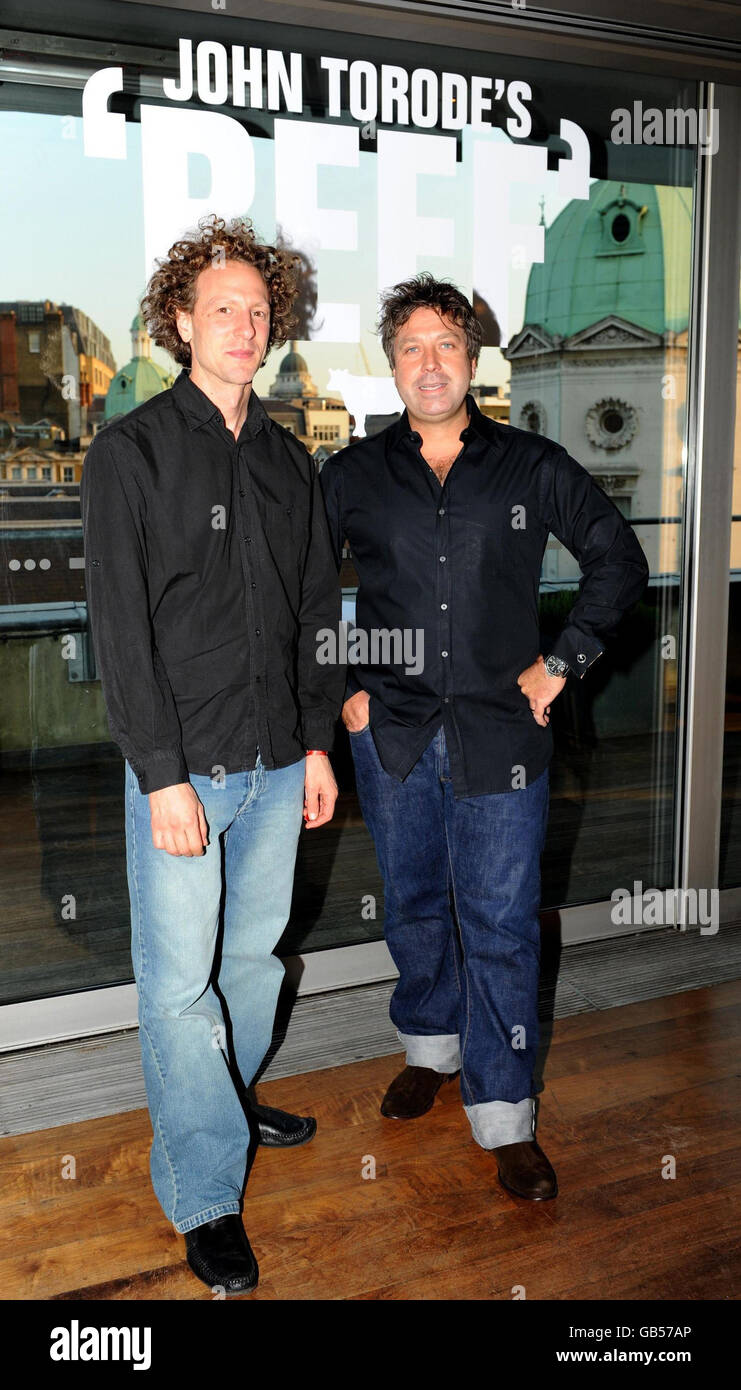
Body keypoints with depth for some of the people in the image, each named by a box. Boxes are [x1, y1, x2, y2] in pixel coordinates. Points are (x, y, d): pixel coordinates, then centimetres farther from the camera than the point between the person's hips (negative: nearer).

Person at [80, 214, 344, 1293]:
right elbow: (121, 626, -10)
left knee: (256, 953, 17)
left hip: (278, 760, 5)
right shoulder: (131, 452, -5)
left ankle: (232, 1098, 39)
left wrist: (319, 744, 10)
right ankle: (206, 1197, 12)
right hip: (184, 764, -5)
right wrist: (164, 775, -15)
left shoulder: (289, 460, 11)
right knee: (181, 979, 0)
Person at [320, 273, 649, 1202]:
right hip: (392, 734, 2)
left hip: (500, 733, -2)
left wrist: (561, 663, 2)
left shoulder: (533, 467, 1)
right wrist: (340, 684, 6)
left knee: (501, 925, -1)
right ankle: (431, 1047, 39)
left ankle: (504, 1116, 11)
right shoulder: (353, 476, 4)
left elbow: (619, 561, 9)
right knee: (414, 906, 16)